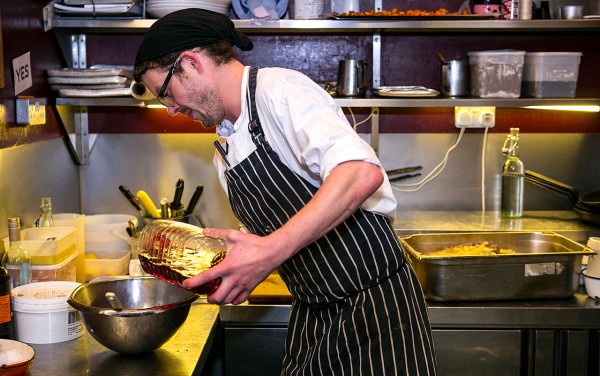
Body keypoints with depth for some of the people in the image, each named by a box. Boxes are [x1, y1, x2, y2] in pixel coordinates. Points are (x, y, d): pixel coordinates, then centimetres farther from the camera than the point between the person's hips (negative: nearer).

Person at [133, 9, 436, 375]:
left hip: (375, 302, -8)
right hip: (312, 318, 8)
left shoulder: (278, 88, -15)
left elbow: (362, 174, -31)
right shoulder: (226, 150, 12)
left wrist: (270, 251, -33)